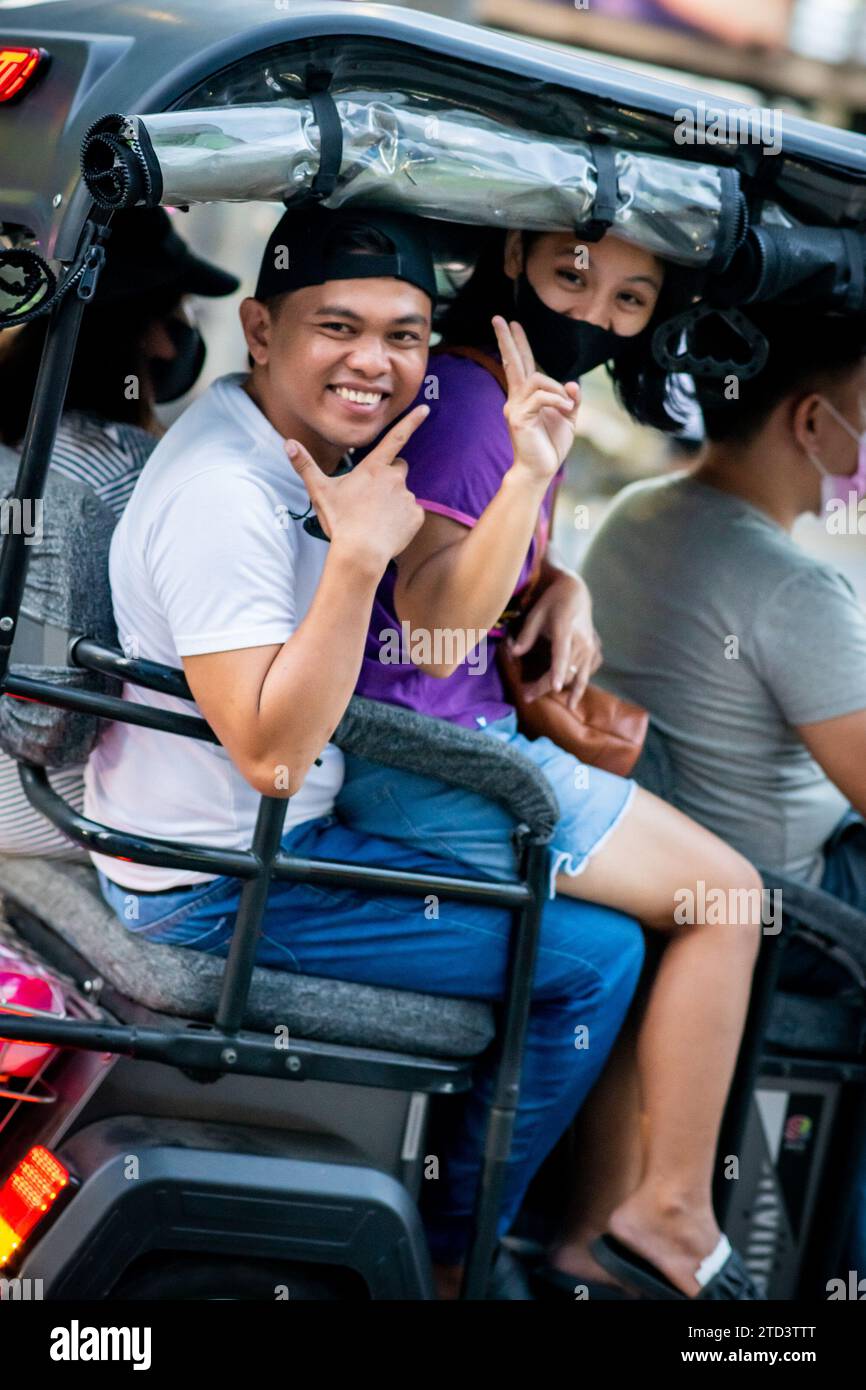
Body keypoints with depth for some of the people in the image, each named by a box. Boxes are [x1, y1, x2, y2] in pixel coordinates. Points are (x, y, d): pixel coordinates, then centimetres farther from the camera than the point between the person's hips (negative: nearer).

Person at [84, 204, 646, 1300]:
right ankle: (451, 1256, 11)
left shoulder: (311, 447, 4)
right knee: (596, 956, -8)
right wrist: (359, 552, -33)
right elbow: (269, 752, -31)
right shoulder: (222, 495, -26)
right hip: (220, 889, -10)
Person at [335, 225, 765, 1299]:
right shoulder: (464, 398, -17)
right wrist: (530, 473, -35)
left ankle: (601, 1223, 11)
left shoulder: (529, 399, 13)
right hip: (422, 758, -10)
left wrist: (564, 593, 6)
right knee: (724, 899, -7)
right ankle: (672, 1215, 3)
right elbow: (431, 631, -24)